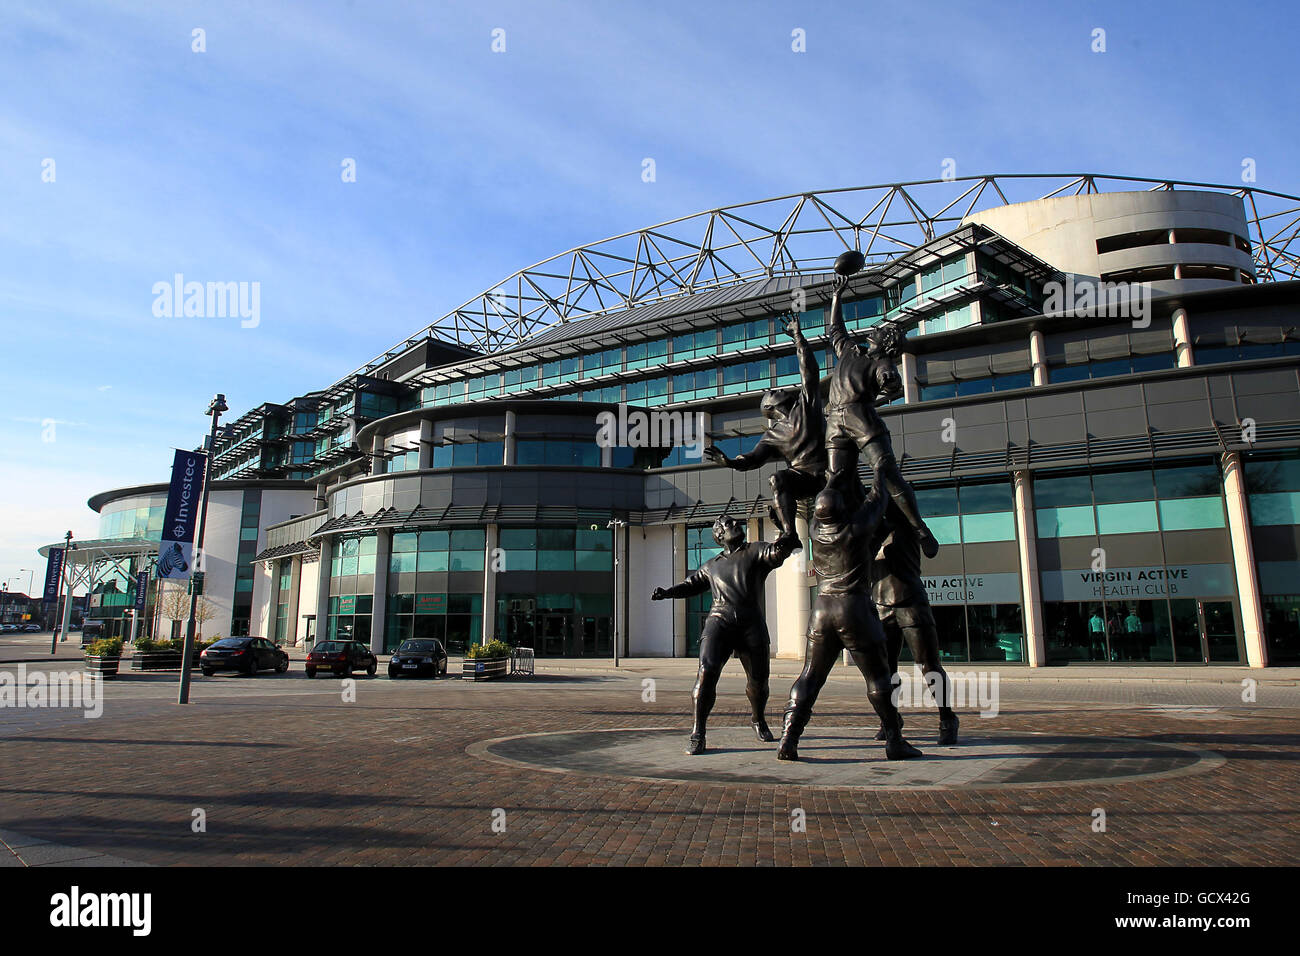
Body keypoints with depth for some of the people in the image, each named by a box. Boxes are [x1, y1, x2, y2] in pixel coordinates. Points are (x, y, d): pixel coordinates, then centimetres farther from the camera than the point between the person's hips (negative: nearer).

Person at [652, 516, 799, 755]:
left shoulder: (756, 551, 13)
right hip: (720, 621, 0)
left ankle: (758, 720, 36)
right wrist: (666, 592, 13)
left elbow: (775, 554, -7)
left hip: (751, 625, 0)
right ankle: (697, 734, -10)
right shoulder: (711, 566, 23)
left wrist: (786, 544, -30)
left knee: (758, 679, 6)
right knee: (707, 672, -17)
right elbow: (691, 584, 31)